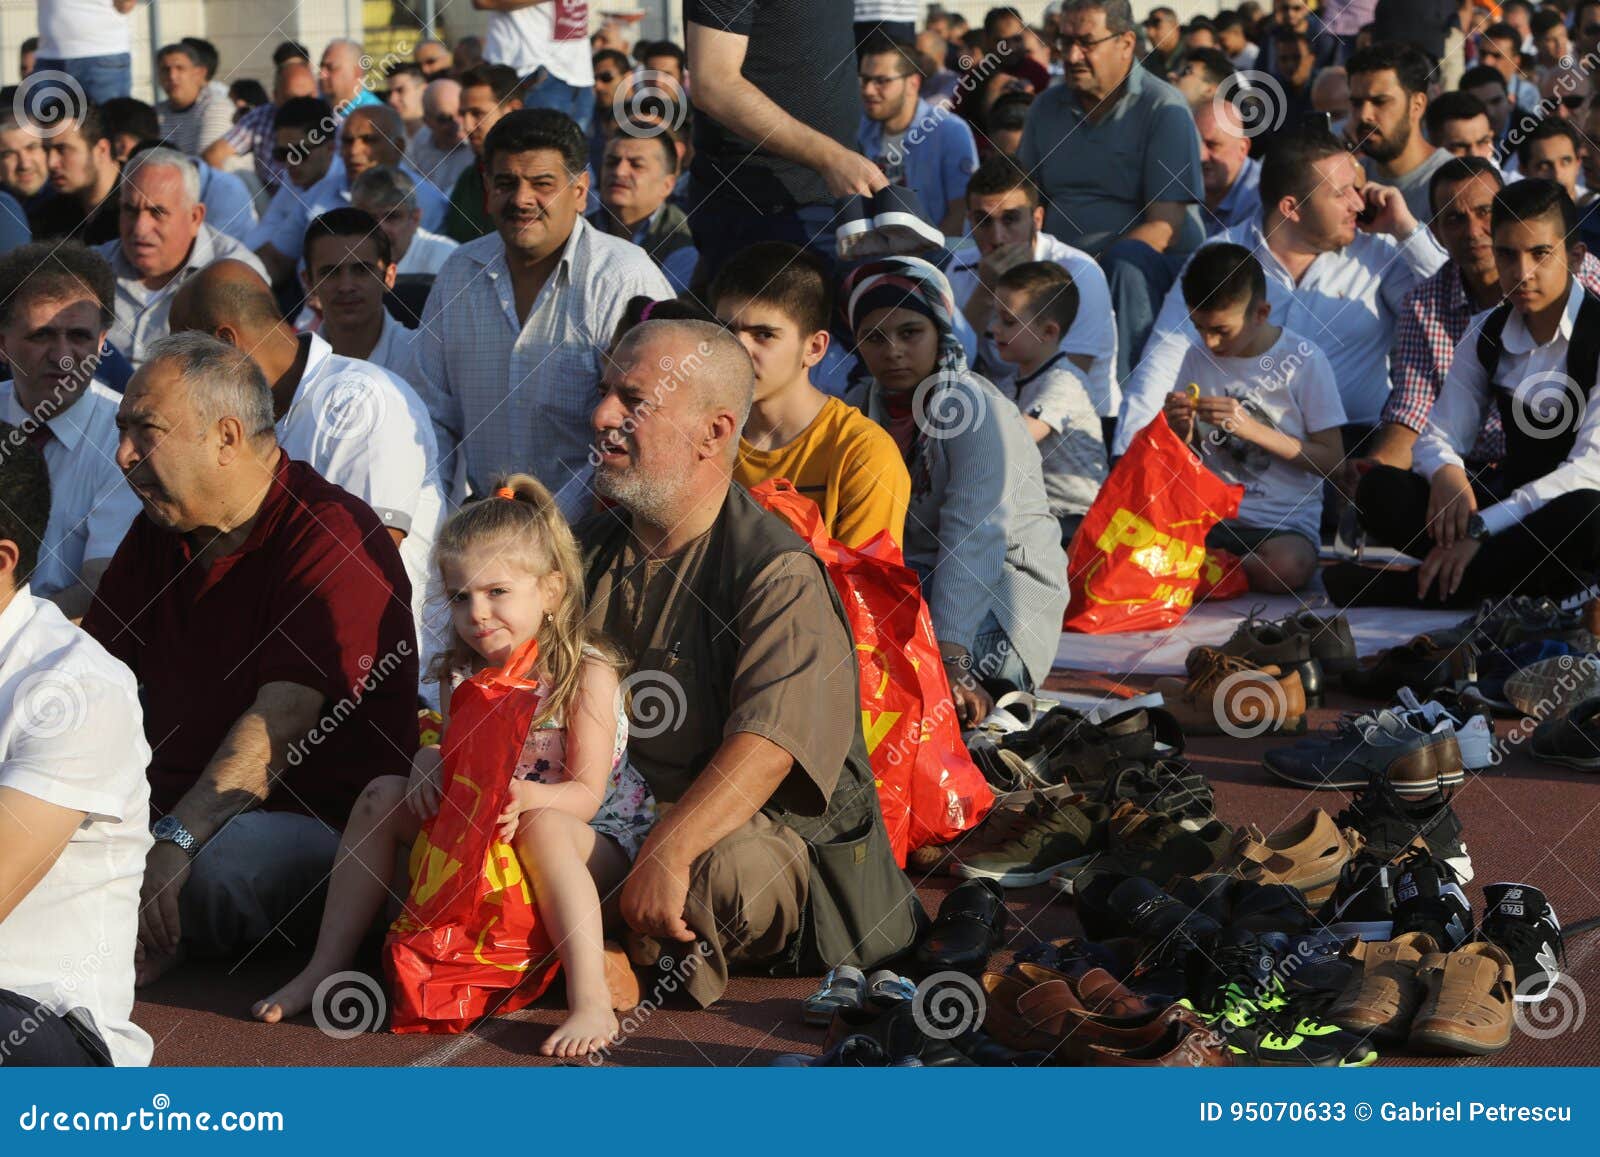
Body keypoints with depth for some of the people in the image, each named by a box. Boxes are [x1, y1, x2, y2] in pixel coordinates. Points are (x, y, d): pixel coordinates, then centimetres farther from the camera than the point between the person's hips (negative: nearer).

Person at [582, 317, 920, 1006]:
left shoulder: (779, 572, -15)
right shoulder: (591, 548, 10)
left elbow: (771, 739, -29)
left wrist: (667, 852, -39)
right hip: (618, 813, 5)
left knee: (728, 866, -39)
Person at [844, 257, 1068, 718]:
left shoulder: (979, 412, -15)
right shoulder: (856, 411, 6)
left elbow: (974, 541, -27)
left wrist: (950, 660, -38)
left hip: (998, 588, -7)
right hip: (913, 582, 7)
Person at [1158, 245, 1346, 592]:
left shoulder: (1303, 360, -3)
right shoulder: (1199, 356, 9)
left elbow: (1331, 460, -6)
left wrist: (1250, 427, -16)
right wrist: (1181, 430, -7)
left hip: (1285, 523, -2)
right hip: (1208, 513, 2)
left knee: (1287, 567, -38)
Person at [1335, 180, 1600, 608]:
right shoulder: (1487, 335, 9)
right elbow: (1439, 434, 7)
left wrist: (1482, 528, -28)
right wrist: (1445, 472, -21)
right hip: (1518, 517, 5)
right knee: (1381, 487, -13)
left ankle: (1417, 588, -29)